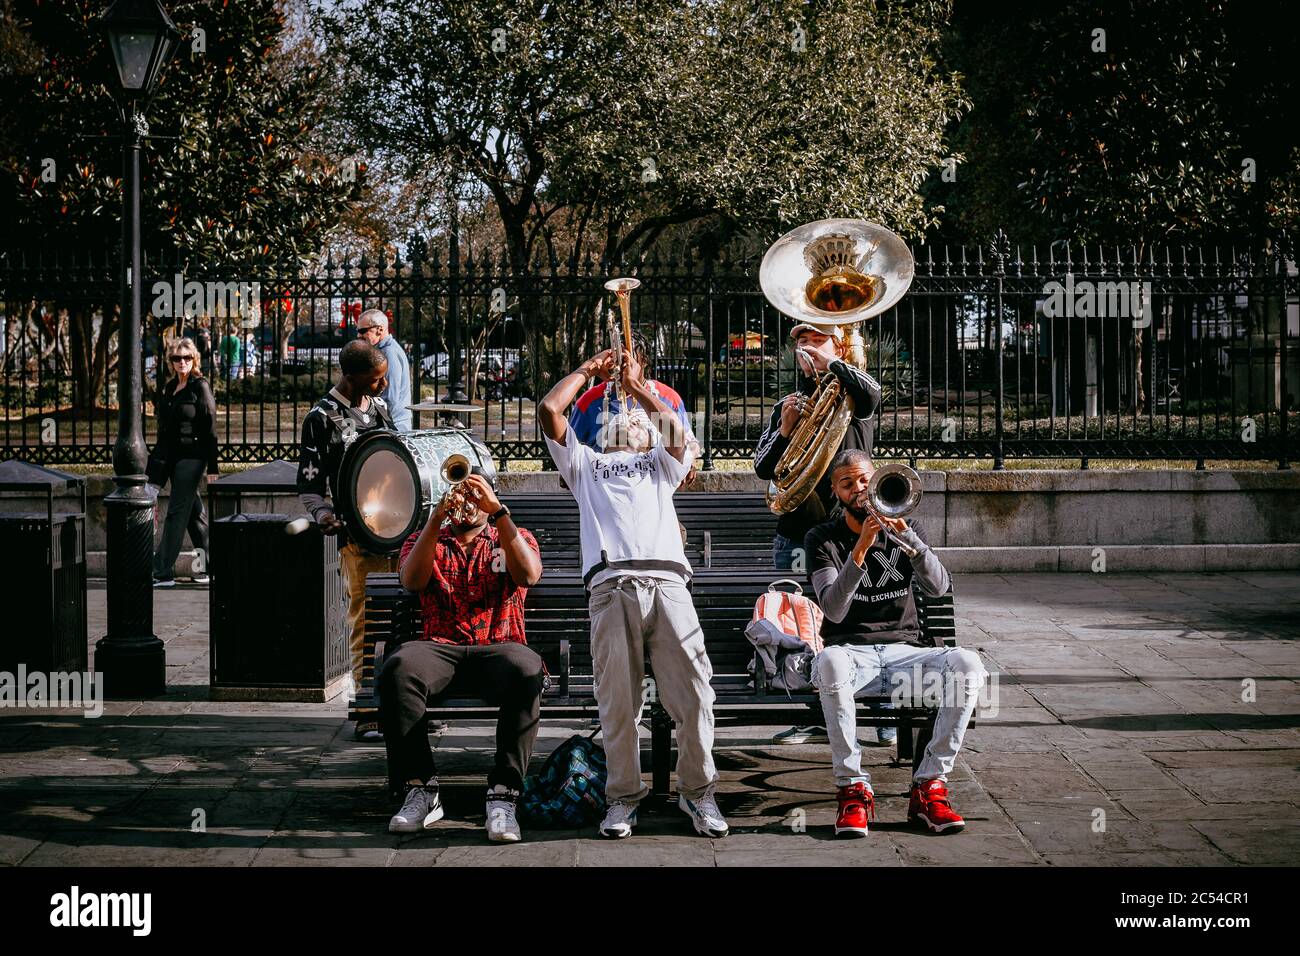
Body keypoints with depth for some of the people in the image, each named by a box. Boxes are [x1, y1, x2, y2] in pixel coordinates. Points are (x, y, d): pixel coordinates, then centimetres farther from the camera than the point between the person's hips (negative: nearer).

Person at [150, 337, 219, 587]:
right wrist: (158, 458, 18)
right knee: (194, 512, 12)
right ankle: (207, 568, 18)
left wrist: (212, 466, -14)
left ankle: (164, 572, -9)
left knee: (177, 512, -8)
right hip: (171, 456, 7)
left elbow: (210, 428, -11)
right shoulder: (169, 388, 13)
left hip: (192, 457, -7)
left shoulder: (200, 388, -8)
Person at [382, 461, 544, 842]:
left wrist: (497, 511, -15)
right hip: (439, 648, 1)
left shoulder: (515, 538, 17)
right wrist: (437, 517, -15)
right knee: (398, 668, -34)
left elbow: (528, 575, -8)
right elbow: (412, 581, -4)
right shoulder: (425, 540, 19)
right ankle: (420, 790, -27)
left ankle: (503, 795, -36)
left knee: (525, 673, -38)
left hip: (498, 648, -1)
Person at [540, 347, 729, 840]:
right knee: (617, 701, -7)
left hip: (668, 582, 0)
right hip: (612, 586, 0)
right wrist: (587, 370, 31)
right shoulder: (585, 463, 32)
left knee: (692, 692, -10)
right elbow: (550, 410, 19)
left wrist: (637, 386, 22)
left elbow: (676, 431, 12)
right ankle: (623, 797, 1)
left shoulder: (660, 463, 34)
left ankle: (698, 791, 0)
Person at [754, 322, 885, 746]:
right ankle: (817, 717, 11)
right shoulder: (787, 405, 18)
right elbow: (763, 468, 11)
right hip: (796, 531, 5)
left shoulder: (850, 397, 5)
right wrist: (784, 430, -6)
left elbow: (870, 392, -22)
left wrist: (826, 364, -12)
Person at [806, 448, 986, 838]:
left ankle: (929, 787, -25)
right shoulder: (823, 539, 5)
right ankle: (853, 788, -31)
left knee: (967, 664, -28)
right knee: (830, 662, -40)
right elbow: (833, 609, -11)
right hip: (851, 653, -2)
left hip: (902, 651, 3)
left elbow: (938, 586, -6)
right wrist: (862, 548, -22)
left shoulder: (906, 530, 14)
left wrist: (905, 535, -21)